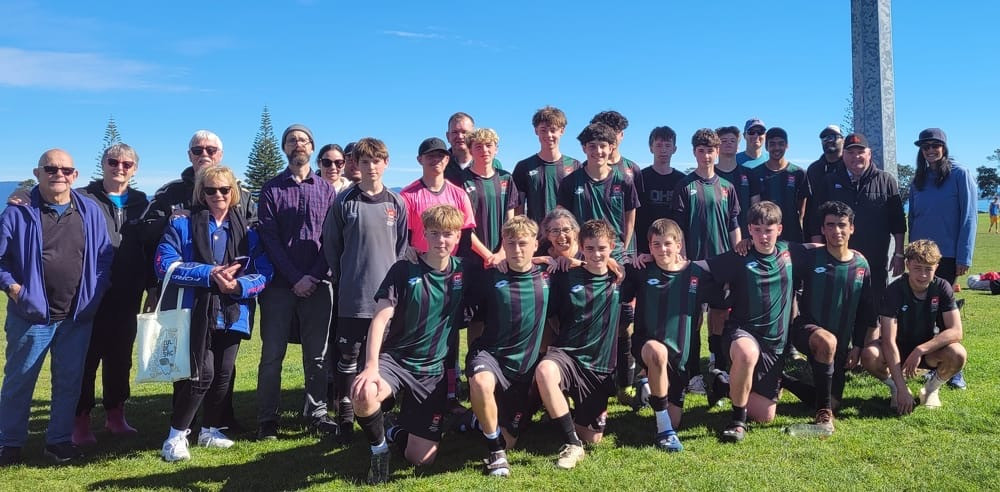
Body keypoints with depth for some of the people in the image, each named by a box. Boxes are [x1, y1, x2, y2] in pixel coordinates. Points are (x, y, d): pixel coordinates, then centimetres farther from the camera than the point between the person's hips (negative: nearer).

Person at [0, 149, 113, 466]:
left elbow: (105, 254, 8)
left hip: (78, 315, 3)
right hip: (32, 313, -2)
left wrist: (97, 289, -1)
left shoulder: (91, 212, 2)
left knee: (69, 381, 11)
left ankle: (59, 440, 25)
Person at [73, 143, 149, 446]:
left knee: (120, 355, 11)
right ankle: (81, 418, 11)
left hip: (126, 295, 4)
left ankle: (115, 414, 23)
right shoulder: (84, 199, -2)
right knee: (87, 355, 1)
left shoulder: (140, 202, 10)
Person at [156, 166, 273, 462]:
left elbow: (263, 272, 2)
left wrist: (238, 285, -18)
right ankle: (176, 435, 7)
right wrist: (209, 274, -19)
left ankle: (210, 430, 29)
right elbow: (165, 263, -10)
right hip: (195, 312, -3)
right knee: (202, 374, -11)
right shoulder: (182, 223, -1)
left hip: (232, 313, 4)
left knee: (223, 374, 9)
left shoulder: (247, 230, 7)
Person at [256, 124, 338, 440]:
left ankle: (316, 413, 16)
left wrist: (314, 276, -9)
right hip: (280, 283, -1)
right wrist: (295, 278, -11)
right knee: (272, 354, 2)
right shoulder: (271, 189, 6)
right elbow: (269, 239, -2)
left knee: (317, 354, 6)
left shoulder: (325, 189, 10)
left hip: (317, 284, 1)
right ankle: (267, 419, 11)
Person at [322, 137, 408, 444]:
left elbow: (401, 247, 11)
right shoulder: (344, 203, 0)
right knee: (349, 355, 3)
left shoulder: (397, 204, 5)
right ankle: (345, 412, 13)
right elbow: (331, 245, 5)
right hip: (352, 295, -2)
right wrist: (342, 279, 4)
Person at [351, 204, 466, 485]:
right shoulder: (404, 270, -7)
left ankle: (400, 433, 34)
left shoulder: (462, 272, 1)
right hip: (394, 360, -2)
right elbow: (381, 319, -14)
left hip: (432, 372, 2)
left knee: (421, 459, -2)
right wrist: (371, 366, -25)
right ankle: (379, 447, -5)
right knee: (363, 394, -36)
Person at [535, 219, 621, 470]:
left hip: (600, 366, 2)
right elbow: (545, 315, 3)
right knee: (544, 370, -39)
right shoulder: (565, 277, -1)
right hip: (567, 355, -2)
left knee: (592, 438, 2)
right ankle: (572, 444, -24)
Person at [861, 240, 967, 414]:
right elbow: (889, 341, -27)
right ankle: (895, 387, 1)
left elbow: (956, 332, -19)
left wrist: (920, 350, -32)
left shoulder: (942, 288, -14)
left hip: (929, 349, 2)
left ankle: (932, 388, 2)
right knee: (869, 355, -33)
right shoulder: (894, 290, -21)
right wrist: (901, 388, -32)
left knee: (957, 354, -31)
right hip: (899, 349, -1)